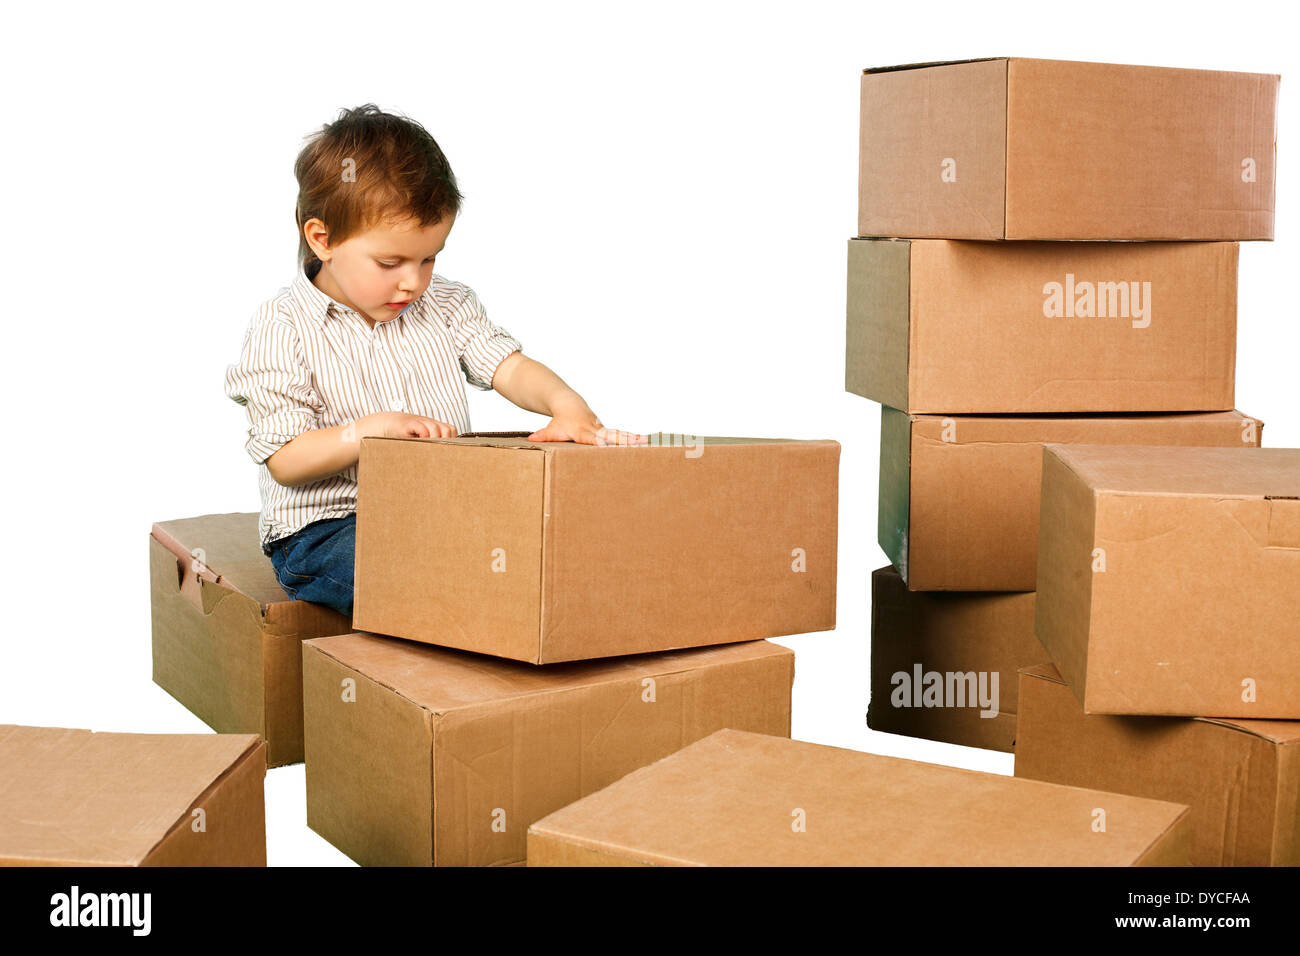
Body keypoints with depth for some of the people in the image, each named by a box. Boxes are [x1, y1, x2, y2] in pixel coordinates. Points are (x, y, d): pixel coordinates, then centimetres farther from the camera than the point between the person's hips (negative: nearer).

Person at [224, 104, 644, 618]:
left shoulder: (446, 304, 10)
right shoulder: (283, 327, -6)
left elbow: (509, 366, 1)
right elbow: (283, 460, -10)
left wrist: (567, 404, -22)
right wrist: (369, 429, -26)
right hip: (325, 529, -4)